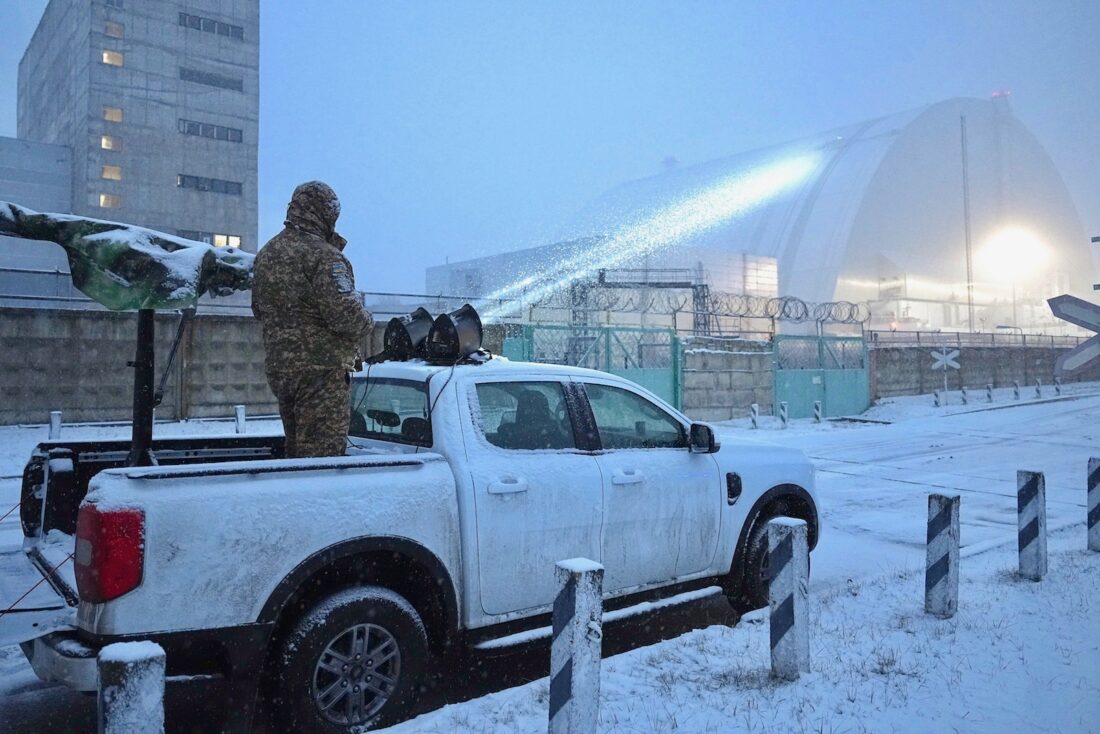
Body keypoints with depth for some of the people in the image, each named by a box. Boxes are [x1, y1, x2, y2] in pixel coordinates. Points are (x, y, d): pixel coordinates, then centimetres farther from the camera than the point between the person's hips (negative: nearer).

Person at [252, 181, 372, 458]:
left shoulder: (266, 254, 14)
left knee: (296, 451, 19)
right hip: (322, 370, -9)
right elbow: (346, 314, -22)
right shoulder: (323, 256, -15)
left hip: (278, 367, 9)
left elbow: (258, 309, 24)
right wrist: (367, 321, -3)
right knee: (322, 456, -4)